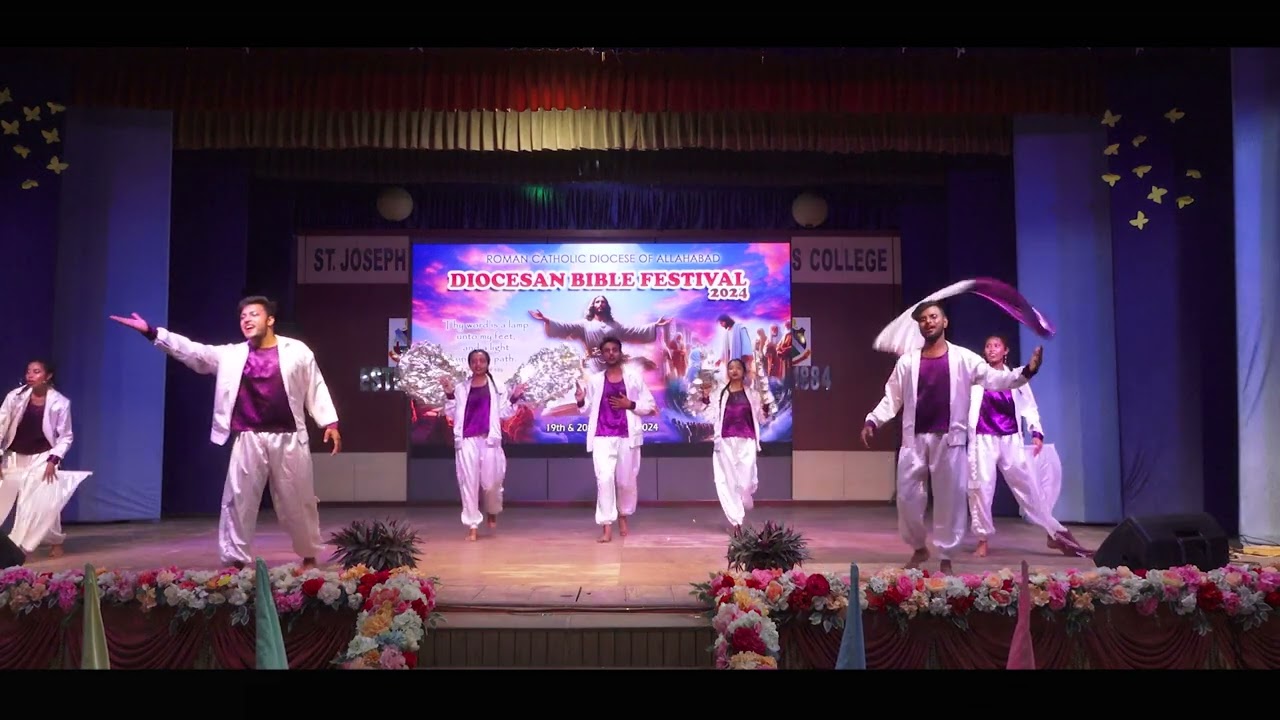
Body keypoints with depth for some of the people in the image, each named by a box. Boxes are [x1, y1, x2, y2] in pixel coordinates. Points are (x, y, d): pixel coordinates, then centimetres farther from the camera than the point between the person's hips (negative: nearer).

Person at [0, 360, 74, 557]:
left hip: (41, 458, -2)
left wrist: (53, 460, -14)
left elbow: (66, 436, -4)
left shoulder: (60, 402, -11)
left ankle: (55, 542, 10)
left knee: (43, 502, -7)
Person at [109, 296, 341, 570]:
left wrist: (330, 423, -1)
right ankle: (235, 560, 12)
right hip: (249, 439, 2)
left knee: (298, 500, 7)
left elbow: (316, 388, 4)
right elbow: (193, 352, 0)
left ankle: (309, 556, 23)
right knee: (238, 499, 2)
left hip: (289, 438, -2)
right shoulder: (231, 355, 7)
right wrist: (152, 332, -10)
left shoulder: (297, 351, 1)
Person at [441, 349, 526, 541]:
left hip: (489, 440, -1)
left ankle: (492, 512, 33)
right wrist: (449, 395, -4)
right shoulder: (461, 389, 9)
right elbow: (452, 413, 8)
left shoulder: (497, 387, 7)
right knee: (469, 482, -2)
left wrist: (514, 399, -9)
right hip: (466, 441, 1)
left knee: (491, 482, 1)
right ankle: (473, 526, 4)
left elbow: (504, 413, 5)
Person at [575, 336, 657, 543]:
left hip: (628, 436, 0)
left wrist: (630, 404, -10)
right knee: (604, 479, -12)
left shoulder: (634, 377, 5)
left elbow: (650, 405, 5)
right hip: (602, 437, 0)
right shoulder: (594, 380, 8)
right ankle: (607, 527, -9)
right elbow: (589, 410, 10)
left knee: (626, 480, 9)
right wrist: (581, 401, -10)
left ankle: (623, 516, 34)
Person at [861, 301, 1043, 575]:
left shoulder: (963, 358, 5)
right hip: (915, 439, 2)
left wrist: (1027, 371, -19)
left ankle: (945, 557, 13)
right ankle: (919, 548, 25)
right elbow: (891, 398, 8)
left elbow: (995, 379, -4)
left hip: (949, 439, -1)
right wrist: (872, 420, -6)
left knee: (950, 498, 1)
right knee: (907, 496, 3)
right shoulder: (907, 361, 9)